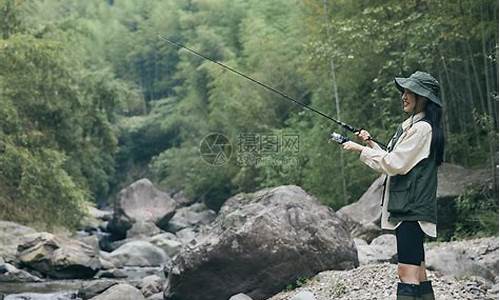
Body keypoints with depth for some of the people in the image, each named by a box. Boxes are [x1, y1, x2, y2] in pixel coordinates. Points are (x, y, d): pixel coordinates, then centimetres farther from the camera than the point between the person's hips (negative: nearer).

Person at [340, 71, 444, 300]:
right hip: (406, 207, 10)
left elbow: (395, 164, -16)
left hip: (412, 209, -10)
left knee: (407, 271, -13)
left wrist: (360, 149, -8)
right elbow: (392, 163, 20)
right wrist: (370, 143, 10)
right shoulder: (409, 126, 18)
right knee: (418, 272, 11)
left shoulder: (422, 128, -12)